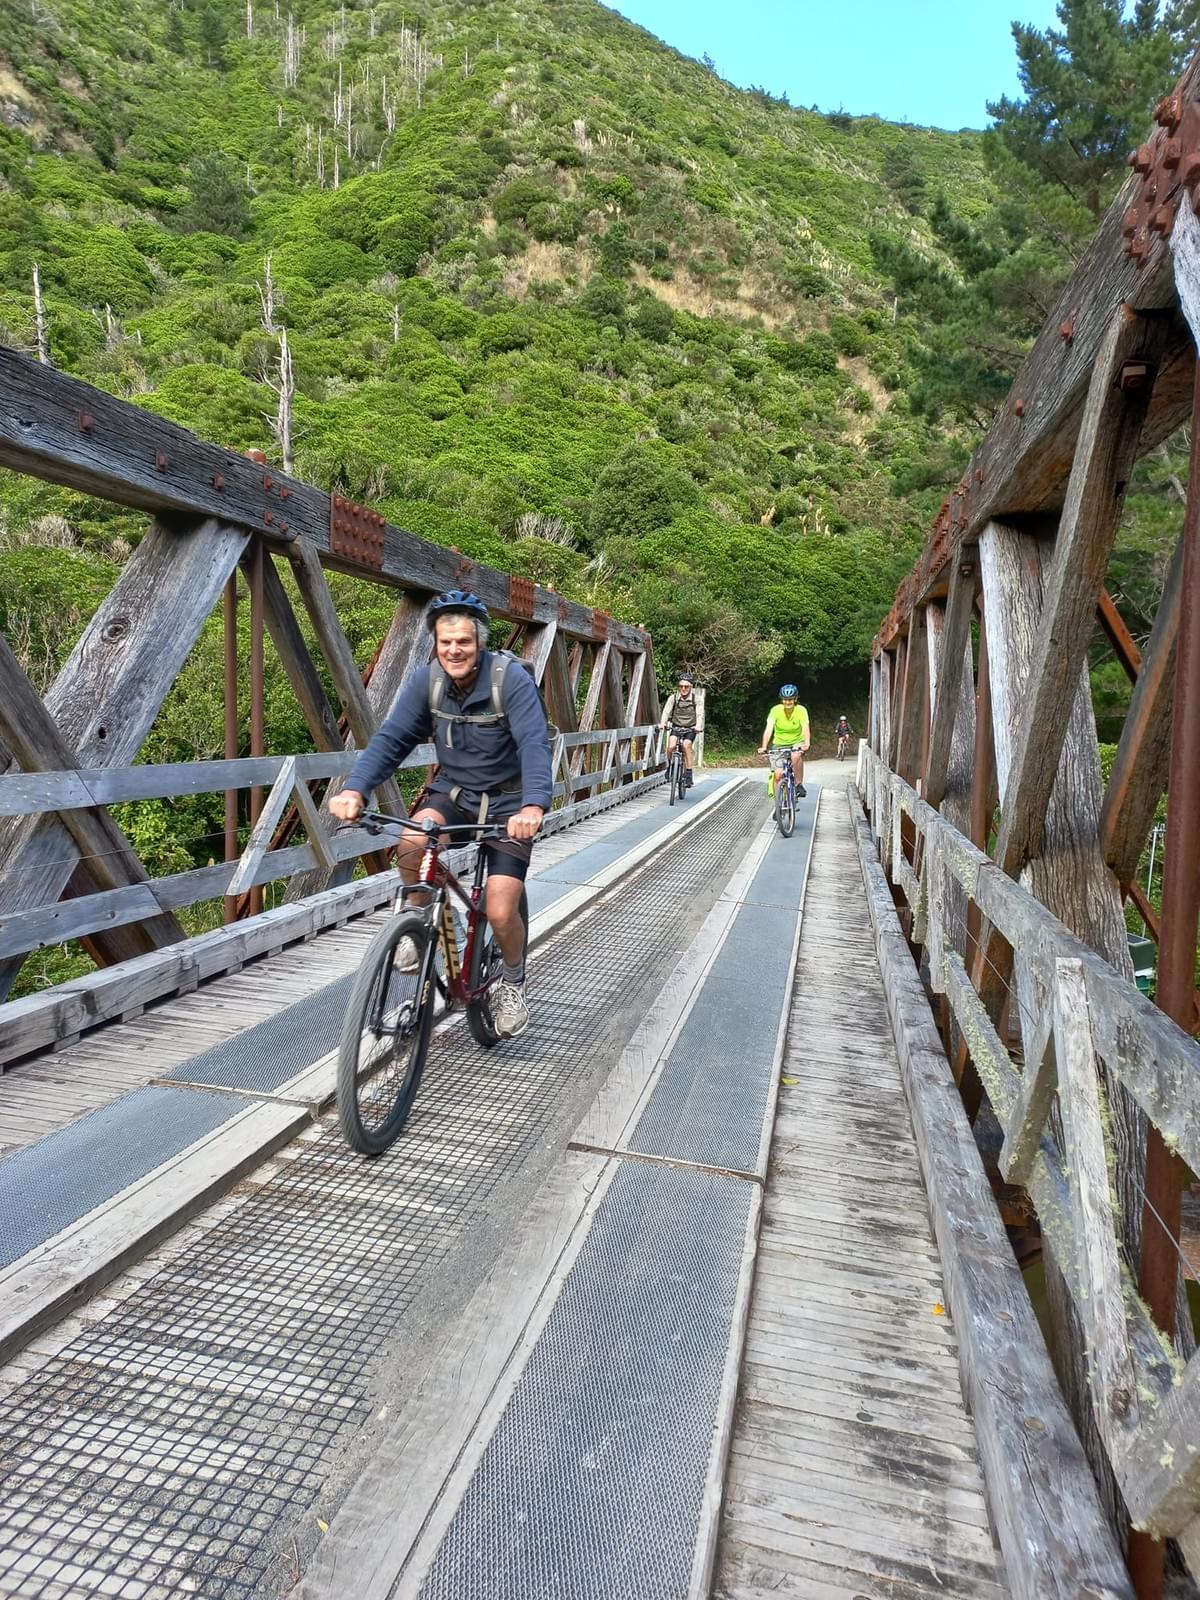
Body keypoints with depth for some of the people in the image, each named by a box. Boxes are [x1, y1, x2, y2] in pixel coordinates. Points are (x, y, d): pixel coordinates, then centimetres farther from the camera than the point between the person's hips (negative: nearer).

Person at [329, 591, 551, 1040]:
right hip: (453, 793, 3)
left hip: (507, 804, -3)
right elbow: (390, 738, -15)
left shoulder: (511, 680, -20)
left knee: (500, 912, -14)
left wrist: (534, 806, -50)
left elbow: (534, 745, -31)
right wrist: (354, 789, -32)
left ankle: (512, 982, 19)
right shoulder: (426, 681, -9)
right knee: (411, 844, -30)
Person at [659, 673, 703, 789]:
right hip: (676, 727, 1)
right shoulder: (673, 698, -6)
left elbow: (699, 714, -19)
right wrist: (663, 723, -38)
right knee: (671, 746, -26)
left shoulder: (696, 699, -7)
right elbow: (666, 711, -18)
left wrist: (698, 726, -40)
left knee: (686, 745, -29)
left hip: (690, 729, -1)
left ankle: (689, 775, -20)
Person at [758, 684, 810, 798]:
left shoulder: (801, 710, -17)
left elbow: (805, 728, -29)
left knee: (796, 756, -35)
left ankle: (799, 784, -17)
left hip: (797, 742, -1)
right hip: (779, 744, 1)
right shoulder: (775, 710, -17)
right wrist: (763, 747, -38)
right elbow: (769, 729, -25)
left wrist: (807, 744, -47)